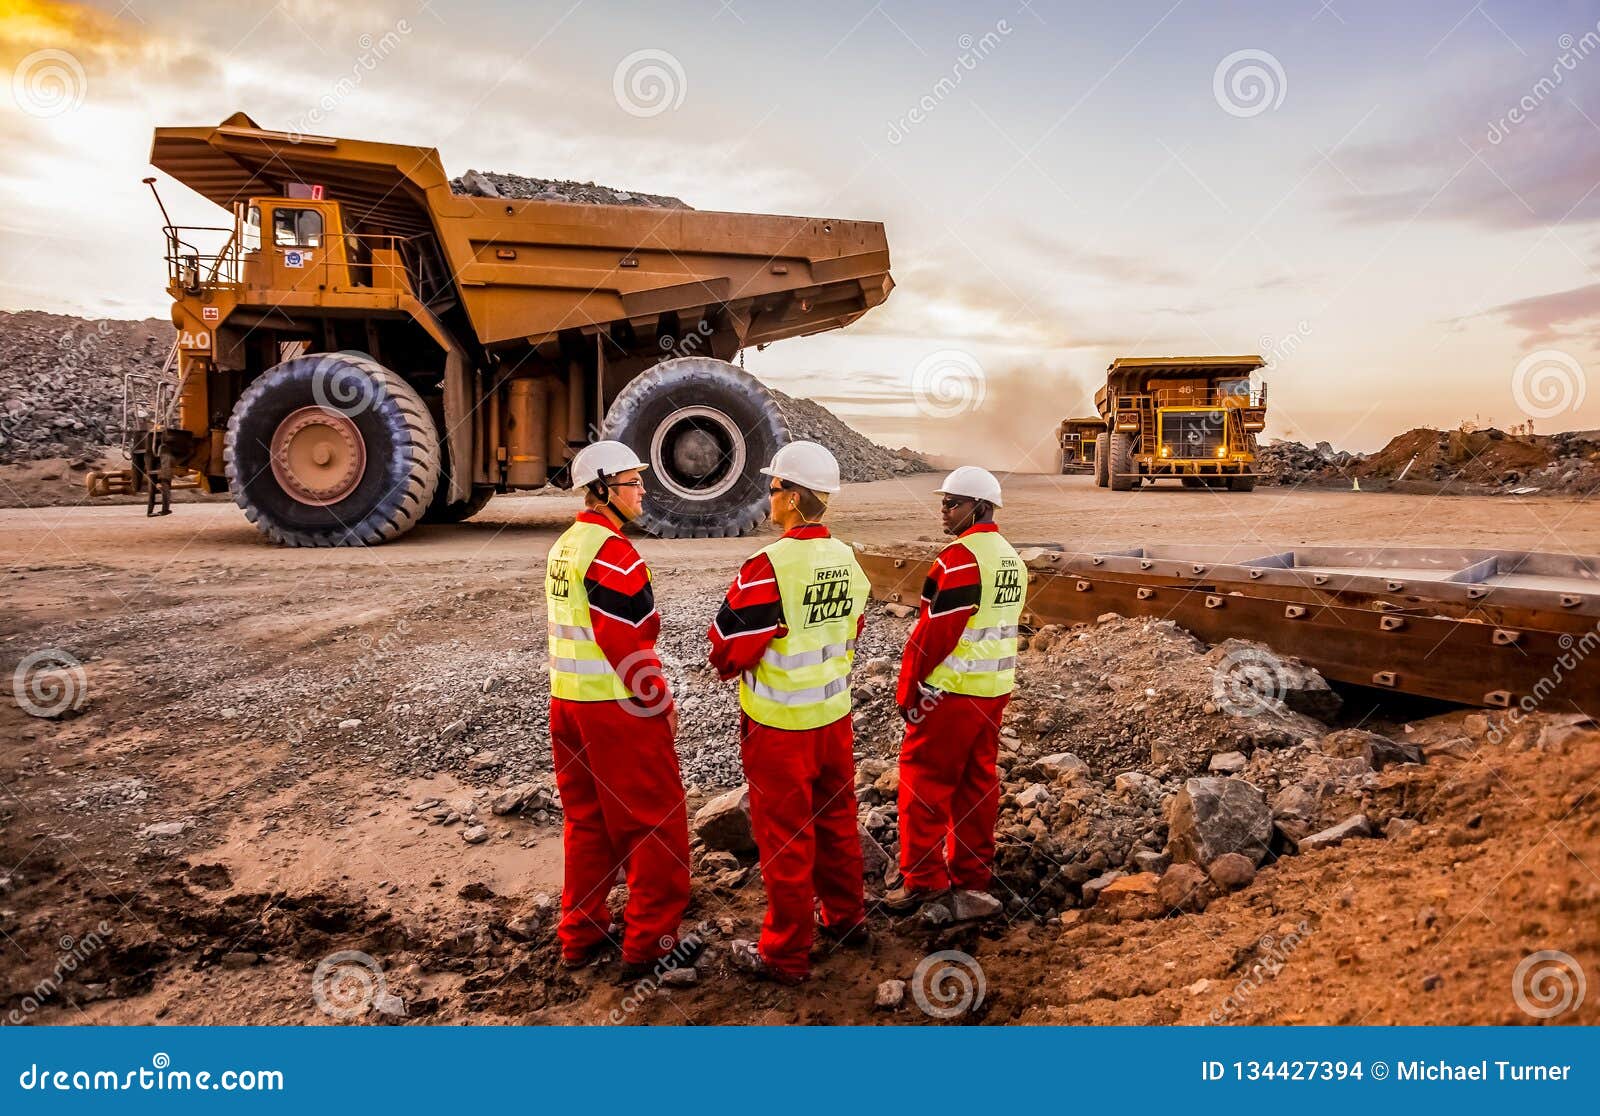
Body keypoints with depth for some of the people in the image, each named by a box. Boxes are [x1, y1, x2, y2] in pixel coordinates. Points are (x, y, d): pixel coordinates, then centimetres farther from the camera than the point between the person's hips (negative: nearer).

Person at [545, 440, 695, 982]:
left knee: (588, 820, 19)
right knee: (656, 824, 3)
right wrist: (661, 704, -11)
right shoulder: (613, 553, -18)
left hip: (567, 703, 9)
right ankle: (650, 945, 11)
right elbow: (628, 644, -22)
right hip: (618, 710, -9)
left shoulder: (563, 547, 12)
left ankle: (580, 935, 29)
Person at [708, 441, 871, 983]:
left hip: (779, 724, -7)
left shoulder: (770, 565, -23)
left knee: (784, 837, 6)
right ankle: (846, 918, 38)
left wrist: (731, 666, 4)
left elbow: (728, 650, -18)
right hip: (835, 714, 7)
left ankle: (785, 953, 19)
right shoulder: (848, 560, 0)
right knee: (835, 820, 22)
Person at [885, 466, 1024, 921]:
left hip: (950, 694, -9)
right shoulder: (1011, 558, 11)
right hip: (995, 691, 9)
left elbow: (933, 631, -18)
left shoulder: (960, 558, -18)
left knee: (924, 781, 2)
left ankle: (923, 879, 8)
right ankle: (971, 880, 22)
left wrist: (908, 690, -9)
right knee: (977, 784, 14)